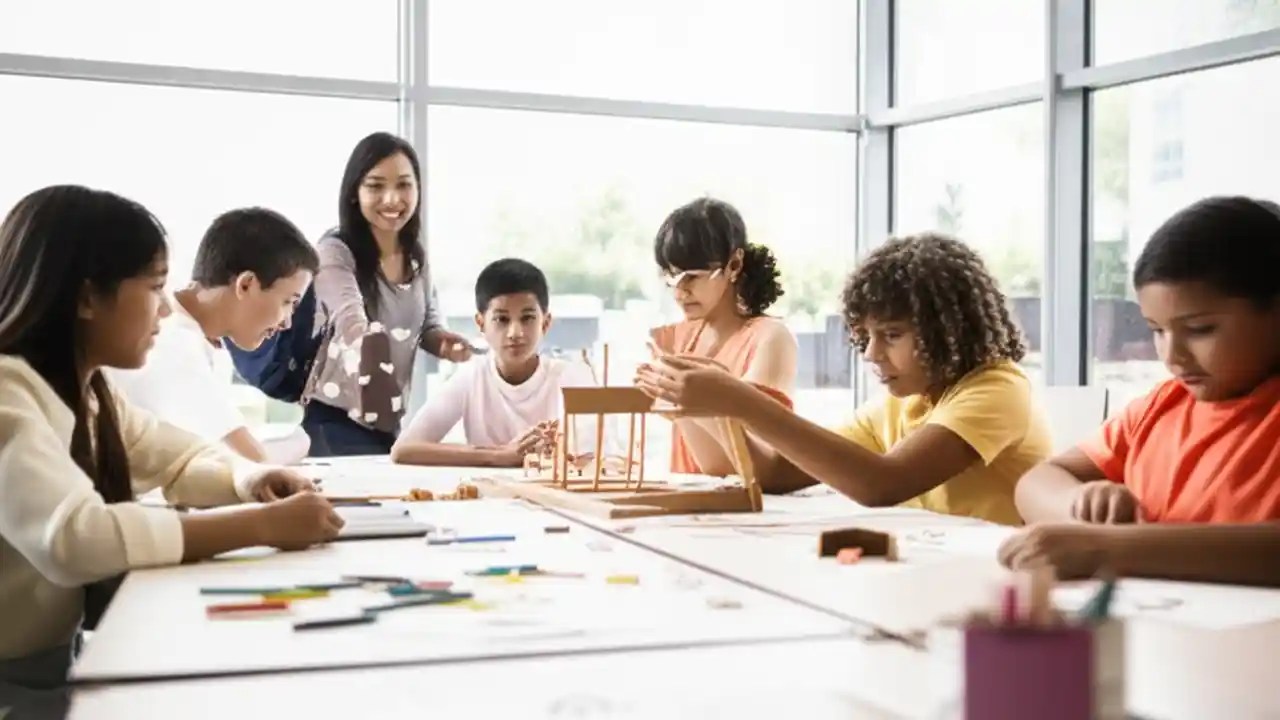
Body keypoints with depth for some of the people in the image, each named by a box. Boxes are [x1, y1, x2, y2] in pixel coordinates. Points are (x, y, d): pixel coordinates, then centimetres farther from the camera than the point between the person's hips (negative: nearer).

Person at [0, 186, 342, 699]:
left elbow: (184, 460, 18)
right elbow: (73, 540, -37)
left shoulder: (83, 388, 7)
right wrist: (262, 525, -32)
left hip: (72, 653, 8)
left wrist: (250, 480, -5)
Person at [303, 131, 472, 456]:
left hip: (391, 423, 6)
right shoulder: (335, 253, -16)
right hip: (336, 421, -6)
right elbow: (352, 323, -32)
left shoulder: (416, 256, 3)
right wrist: (369, 340, -55)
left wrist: (443, 342, -7)